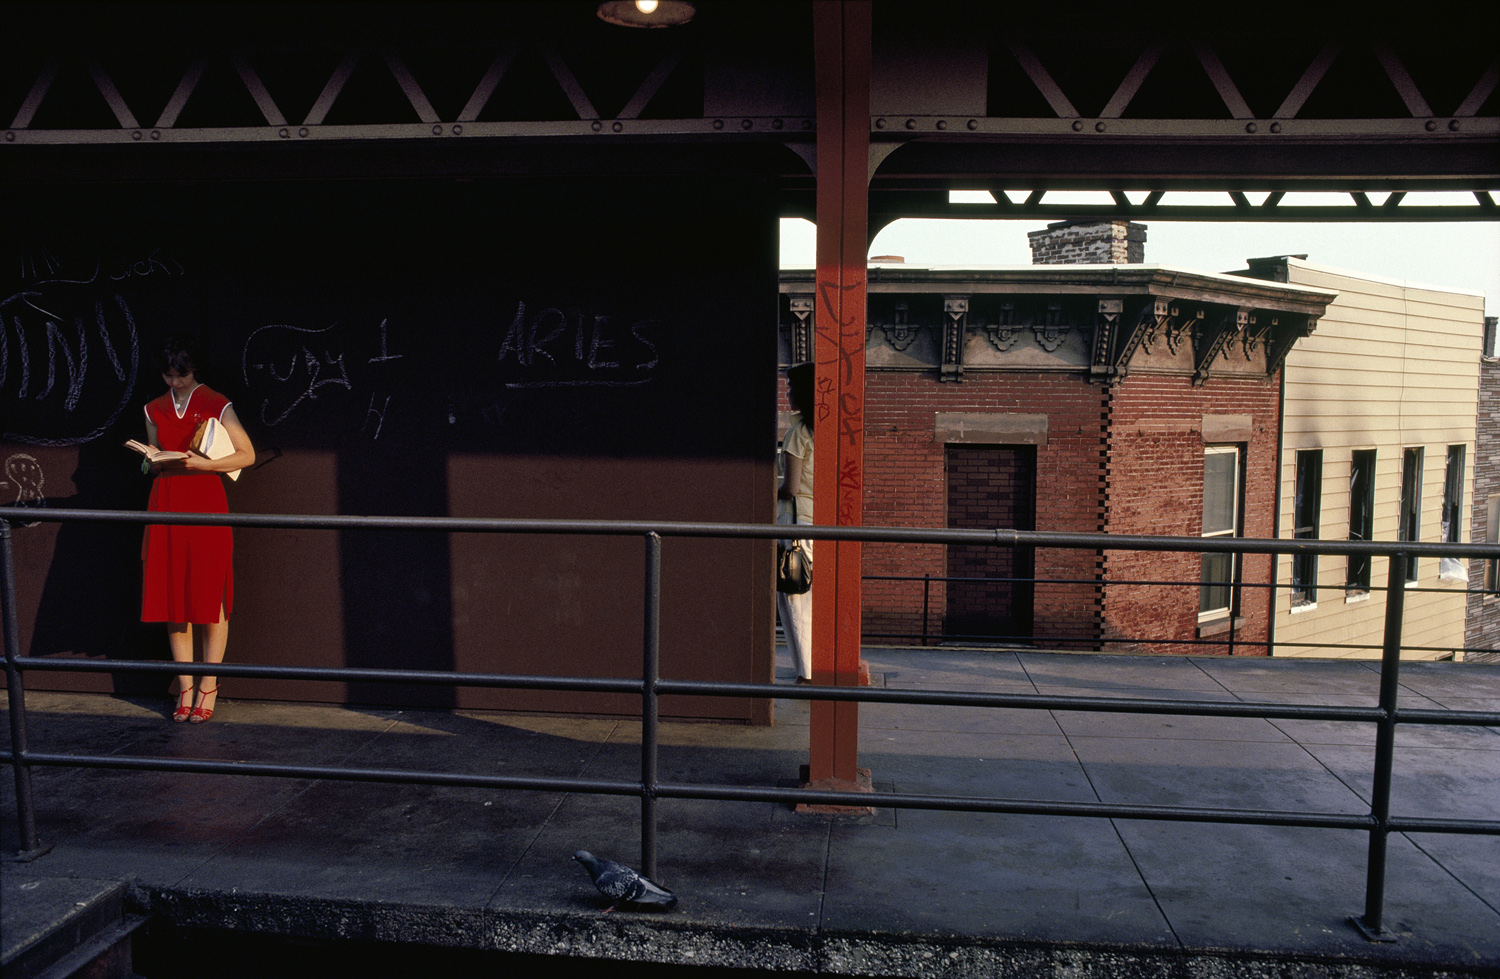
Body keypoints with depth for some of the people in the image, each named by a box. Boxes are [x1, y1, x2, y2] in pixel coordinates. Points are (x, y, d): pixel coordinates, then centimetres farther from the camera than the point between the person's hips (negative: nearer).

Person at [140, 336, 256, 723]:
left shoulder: (216, 405, 1)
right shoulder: (155, 410, 15)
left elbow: (247, 455, -1)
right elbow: (153, 462, 22)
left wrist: (203, 464, -14)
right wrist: (156, 461, -1)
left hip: (207, 504, -4)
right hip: (167, 505, 5)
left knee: (211, 597, -3)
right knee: (172, 597, 4)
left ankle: (208, 688, 6)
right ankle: (185, 688, 12)